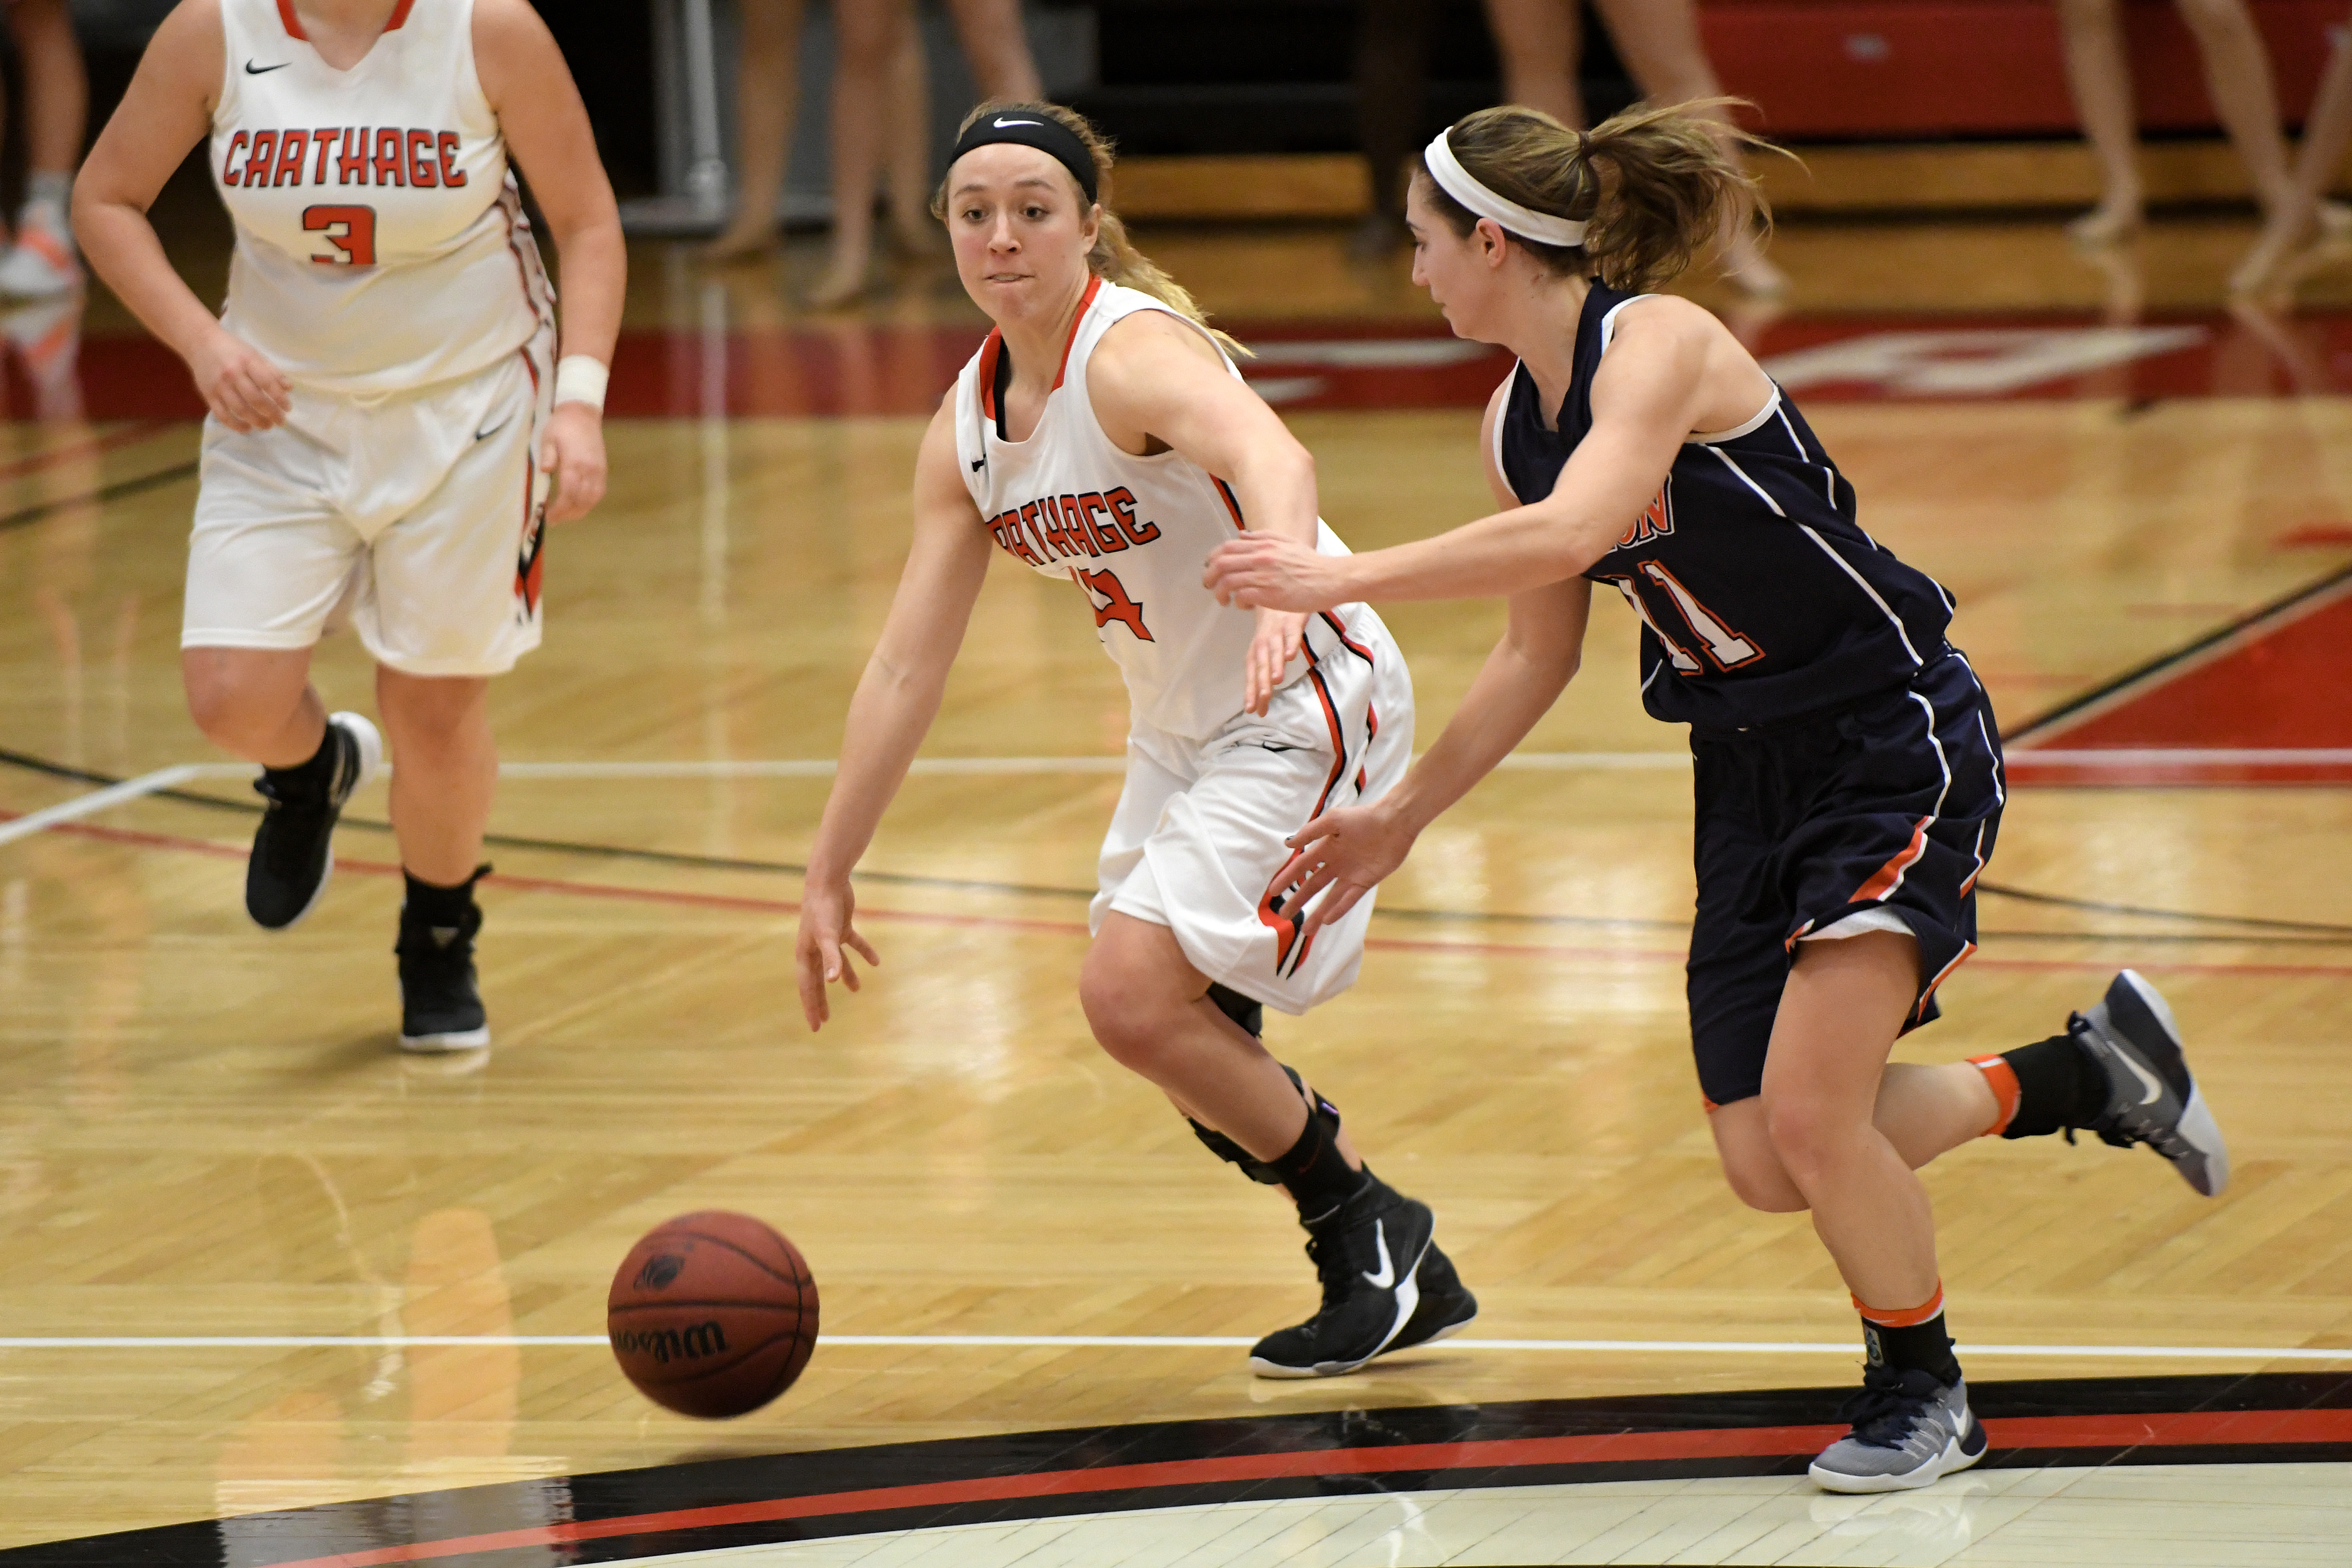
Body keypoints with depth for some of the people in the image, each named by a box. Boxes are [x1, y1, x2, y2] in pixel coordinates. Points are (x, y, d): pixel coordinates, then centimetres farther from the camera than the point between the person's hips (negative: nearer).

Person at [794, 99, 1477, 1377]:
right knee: (1174, 1040, 12)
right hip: (1181, 731, 9)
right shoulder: (966, 429, 1)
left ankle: (1367, 1233, 0)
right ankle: (1404, 1284, 28)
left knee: (1134, 993, -19)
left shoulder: (1137, 353, -23)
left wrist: (1283, 597, -67)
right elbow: (905, 669, 6)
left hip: (1304, 707, -9)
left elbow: (1274, 463, -46)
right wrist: (828, 876, 6)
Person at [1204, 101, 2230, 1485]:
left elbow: (1570, 534, -38)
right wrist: (1403, 815, 14)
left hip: (1897, 737, -8)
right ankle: (2086, 1072, 23)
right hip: (1752, 775, 8)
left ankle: (1922, 1395, 7)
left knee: (1810, 1112, -18)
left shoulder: (1659, 343, -21)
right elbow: (1540, 654, 15)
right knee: (1770, 1164, 2)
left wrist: (1345, 578, -36)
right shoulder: (1515, 423, 4)